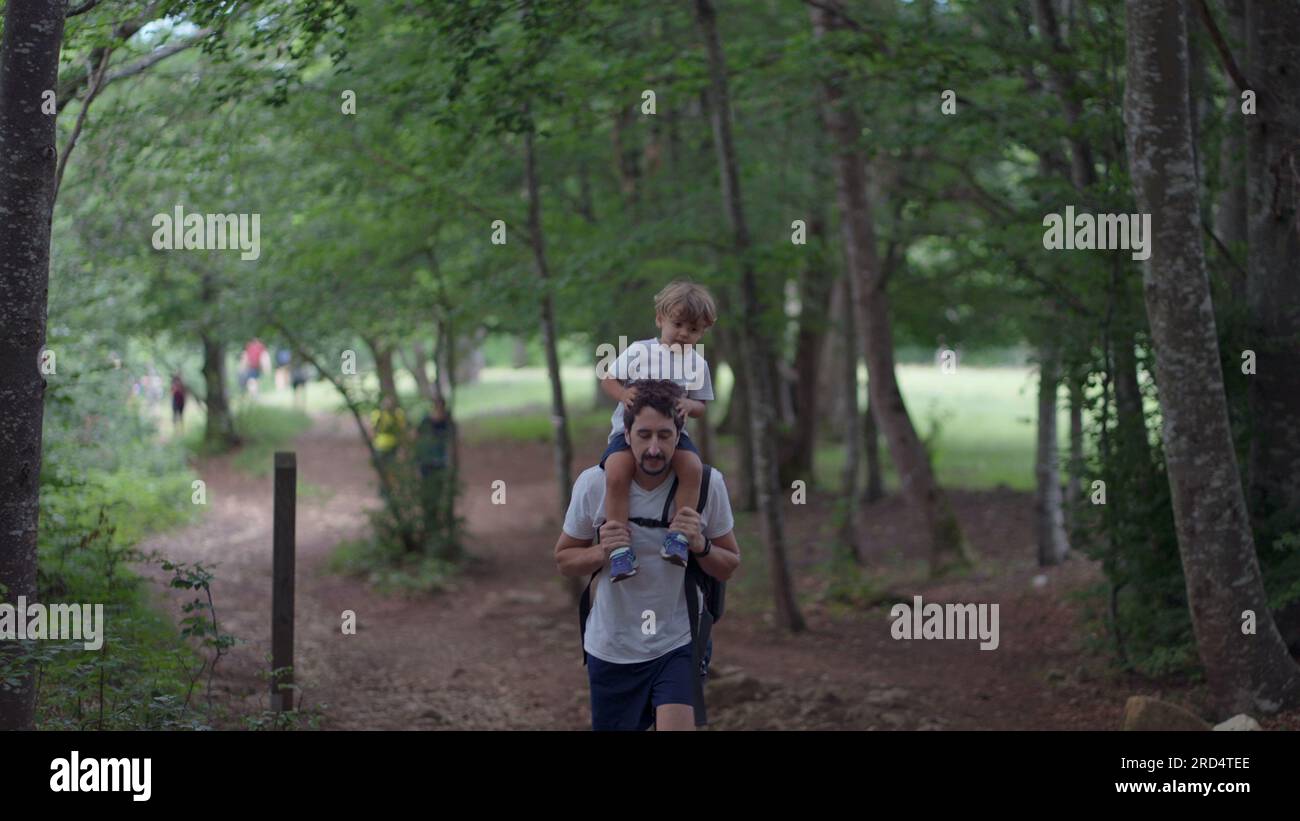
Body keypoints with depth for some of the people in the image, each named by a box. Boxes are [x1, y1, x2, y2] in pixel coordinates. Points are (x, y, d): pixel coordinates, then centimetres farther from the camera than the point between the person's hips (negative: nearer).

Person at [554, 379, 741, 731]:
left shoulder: (708, 484, -11)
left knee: (676, 724, -22)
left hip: (678, 641, -1)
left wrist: (700, 545, -21)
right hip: (610, 647, 1)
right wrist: (603, 552, -20)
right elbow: (563, 560, 2)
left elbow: (729, 567, 1)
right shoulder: (593, 484, -12)